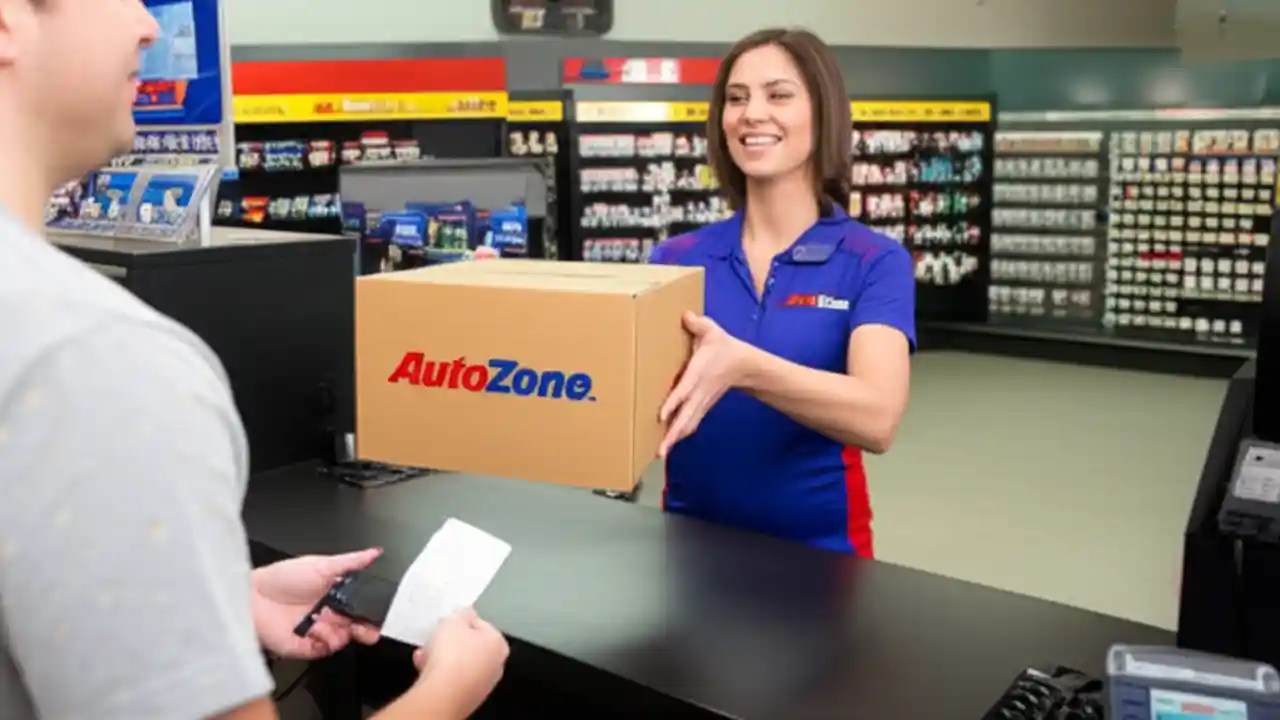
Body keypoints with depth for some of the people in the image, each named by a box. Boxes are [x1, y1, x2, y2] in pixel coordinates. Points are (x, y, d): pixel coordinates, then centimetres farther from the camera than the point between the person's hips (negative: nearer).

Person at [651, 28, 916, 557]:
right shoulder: (675, 257, 3)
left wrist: (743, 366, -33)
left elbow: (877, 419, -19)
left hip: (818, 547, -1)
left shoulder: (874, 262, -5)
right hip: (690, 538, 2)